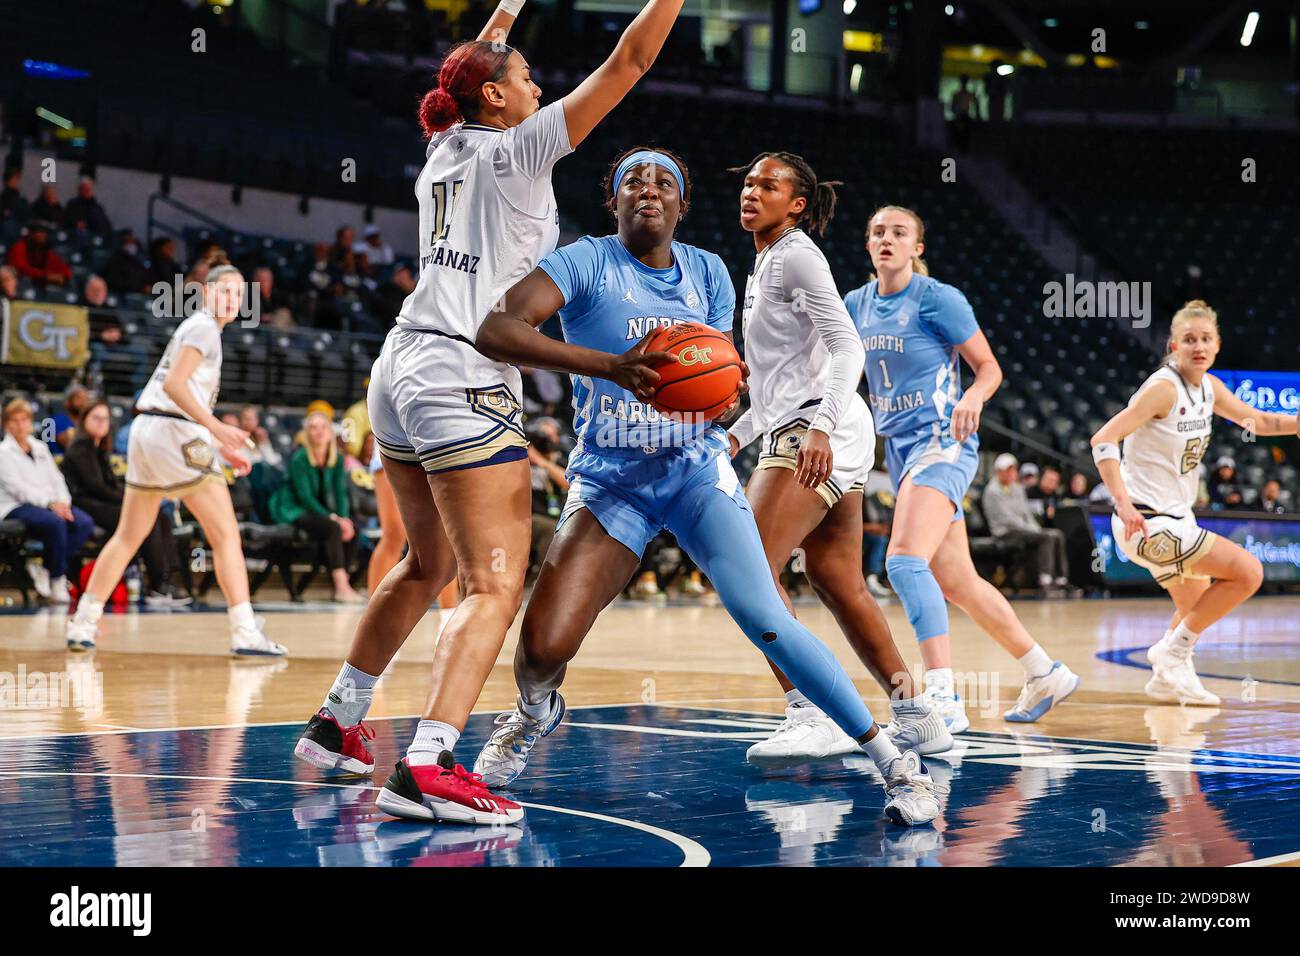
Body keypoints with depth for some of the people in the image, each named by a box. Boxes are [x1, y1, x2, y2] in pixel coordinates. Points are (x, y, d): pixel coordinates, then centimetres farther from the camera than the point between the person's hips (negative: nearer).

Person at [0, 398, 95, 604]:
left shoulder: (40, 448, 23)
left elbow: (56, 479, 17)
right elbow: (17, 488, -10)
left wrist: (62, 502, -4)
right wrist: (50, 503, -19)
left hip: (51, 504, 6)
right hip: (17, 508, -6)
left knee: (84, 523, -22)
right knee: (56, 523, -36)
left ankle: (43, 566, -17)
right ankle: (57, 582, -22)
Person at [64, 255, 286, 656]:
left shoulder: (200, 328, 22)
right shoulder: (204, 327, -7)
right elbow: (174, 384, -20)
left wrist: (222, 446, 20)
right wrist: (215, 426, -25)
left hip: (147, 429, 10)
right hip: (173, 433, -10)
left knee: (128, 537, 15)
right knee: (226, 534, -7)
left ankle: (82, 624, 17)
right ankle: (245, 633, -10)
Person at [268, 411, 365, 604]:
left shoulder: (337, 459, 4)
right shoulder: (299, 458, -14)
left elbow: (340, 493, 2)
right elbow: (304, 495, -18)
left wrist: (344, 519, -17)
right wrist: (333, 518, -25)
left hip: (318, 511, 7)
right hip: (294, 511, -7)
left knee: (351, 529, -18)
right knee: (332, 528, -31)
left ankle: (342, 586, -19)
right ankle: (341, 588, -38)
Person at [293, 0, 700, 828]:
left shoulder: (445, 150, 16)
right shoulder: (516, 149, -4)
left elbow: (466, 87, 40)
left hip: (402, 371, 9)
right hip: (465, 383, -9)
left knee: (429, 564, 24)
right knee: (496, 587, -12)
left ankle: (337, 723, 31)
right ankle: (426, 769, -26)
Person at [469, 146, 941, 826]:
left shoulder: (708, 273, 4)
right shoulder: (587, 262, -8)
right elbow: (495, 329, -25)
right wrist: (609, 364, -36)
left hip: (696, 469, 1)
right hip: (610, 479, -1)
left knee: (764, 619, -19)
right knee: (544, 645, -16)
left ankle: (894, 762, -10)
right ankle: (535, 712, 22)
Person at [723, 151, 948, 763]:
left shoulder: (796, 255, -6)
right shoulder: (765, 263, 22)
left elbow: (847, 348, -16)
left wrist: (820, 427, -28)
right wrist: (738, 434, 26)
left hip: (816, 433, -10)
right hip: (801, 435, 10)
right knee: (836, 582, 13)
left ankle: (813, 716, -22)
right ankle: (916, 718, 20)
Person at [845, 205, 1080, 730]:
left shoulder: (937, 298, -9)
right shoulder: (857, 304, 9)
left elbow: (989, 367, -5)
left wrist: (972, 397, -26)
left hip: (942, 442, -8)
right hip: (899, 449, 8)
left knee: (904, 560, -26)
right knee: (955, 581, 12)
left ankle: (944, 698, -30)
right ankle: (1044, 673, 27)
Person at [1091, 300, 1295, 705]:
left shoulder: (1208, 387, 5)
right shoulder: (1163, 387, -19)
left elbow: (1259, 421, 19)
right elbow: (1103, 440, -26)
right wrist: (1124, 503, -36)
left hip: (1175, 518, 9)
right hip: (1147, 521, -9)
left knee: (1198, 606, 26)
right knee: (1248, 571, -13)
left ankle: (1167, 679, 39)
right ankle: (1173, 651, -4)